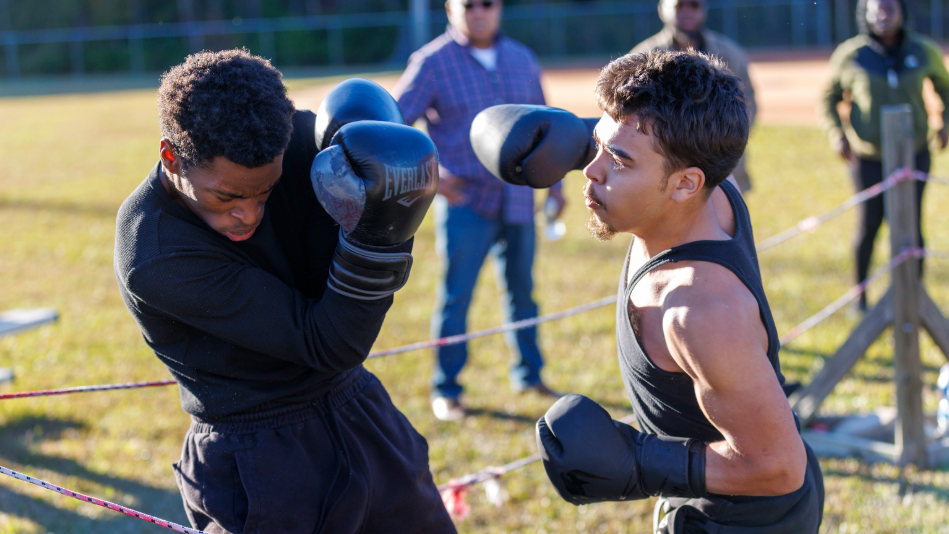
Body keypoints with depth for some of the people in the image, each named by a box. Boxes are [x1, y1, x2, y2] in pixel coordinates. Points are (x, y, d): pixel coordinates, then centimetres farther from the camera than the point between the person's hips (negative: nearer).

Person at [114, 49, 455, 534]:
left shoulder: (294, 144, -10)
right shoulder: (154, 260, -26)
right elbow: (328, 345, -25)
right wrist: (377, 232, -37)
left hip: (360, 417, 6)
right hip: (256, 471, -5)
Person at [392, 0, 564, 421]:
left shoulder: (523, 60, 9)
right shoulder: (433, 63, -6)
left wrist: (554, 183, 14)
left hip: (518, 199, 4)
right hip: (465, 202, -4)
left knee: (521, 289, 13)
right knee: (455, 296, -3)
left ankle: (528, 374, 28)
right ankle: (445, 390, 9)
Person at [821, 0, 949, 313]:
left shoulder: (924, 52, -2)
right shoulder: (850, 55, -7)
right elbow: (829, 99, 5)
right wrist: (837, 136, -8)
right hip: (868, 156, -1)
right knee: (869, 225, -1)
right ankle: (860, 296, 19)